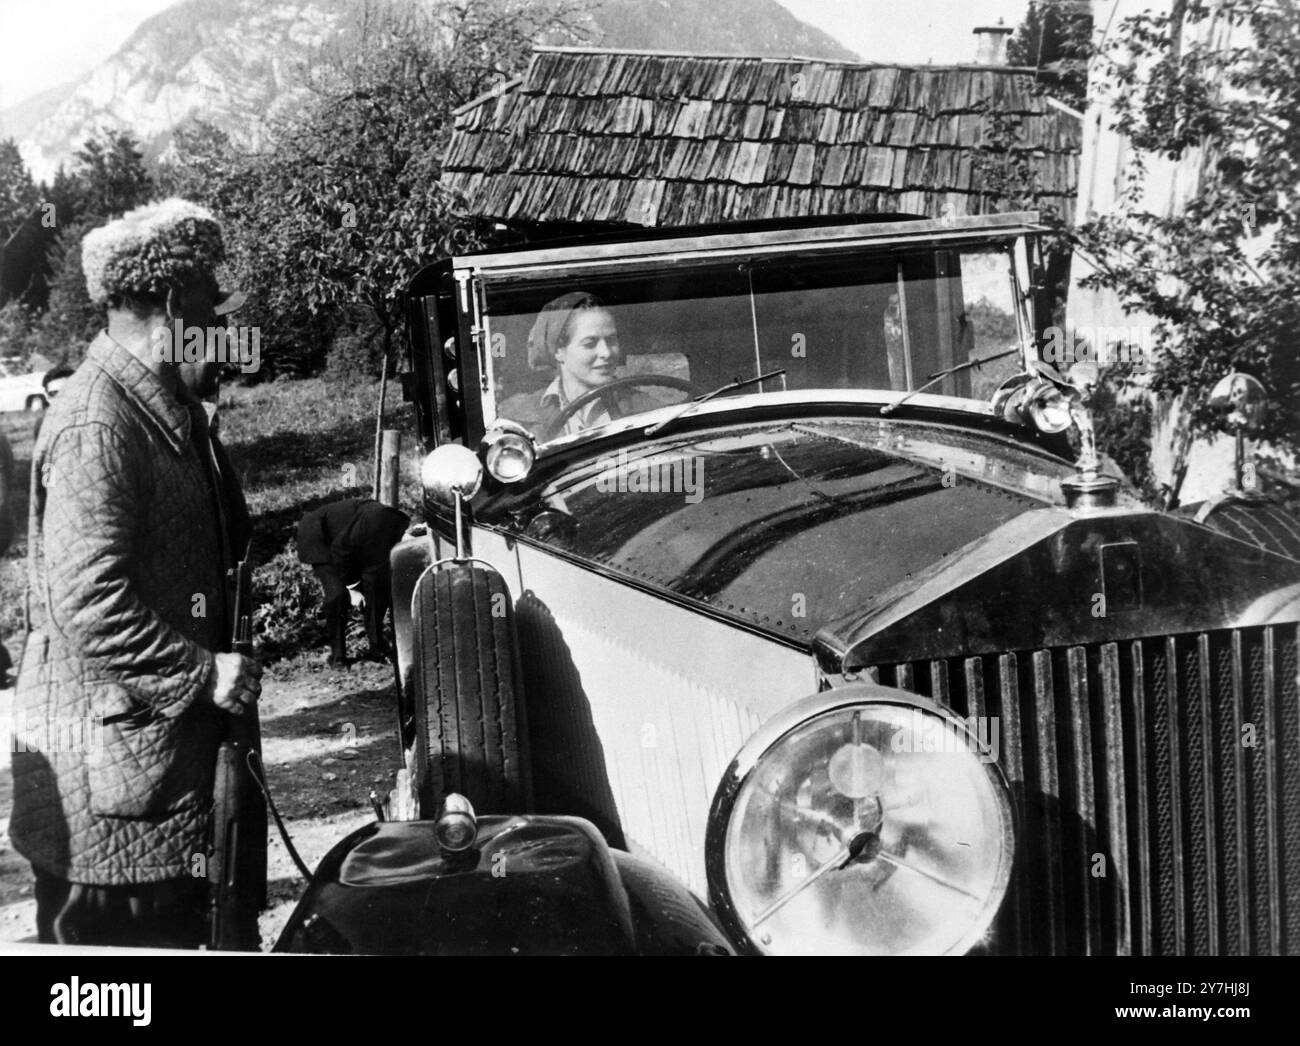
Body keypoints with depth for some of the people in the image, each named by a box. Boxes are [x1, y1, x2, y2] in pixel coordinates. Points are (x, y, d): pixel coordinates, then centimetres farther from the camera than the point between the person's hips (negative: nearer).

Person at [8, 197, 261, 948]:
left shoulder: (166, 399, 11)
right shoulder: (97, 424, -20)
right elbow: (91, 604, -25)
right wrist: (205, 673, -20)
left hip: (172, 729, 10)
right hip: (112, 749, -10)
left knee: (176, 926, 18)